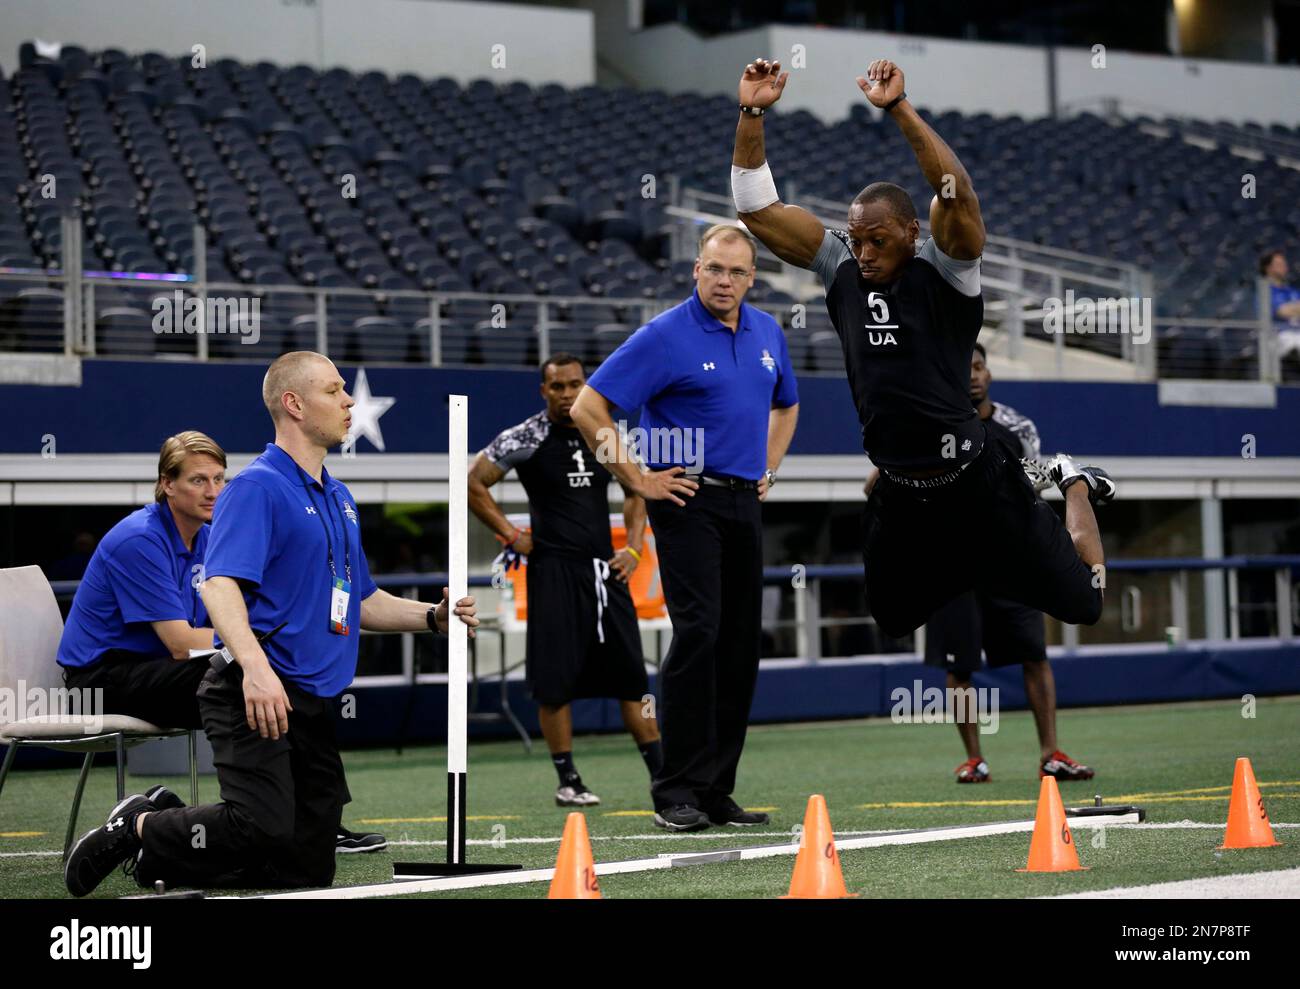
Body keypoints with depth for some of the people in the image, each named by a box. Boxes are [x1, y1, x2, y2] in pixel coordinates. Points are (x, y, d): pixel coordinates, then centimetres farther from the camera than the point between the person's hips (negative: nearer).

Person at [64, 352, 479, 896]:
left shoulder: (339, 499, 21)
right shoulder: (257, 487, -7)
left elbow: (361, 602, 30)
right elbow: (219, 585, -20)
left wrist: (432, 616, 12)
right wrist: (255, 666, -36)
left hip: (318, 705, 8)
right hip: (255, 693, -8)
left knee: (308, 870, 3)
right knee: (262, 827, -27)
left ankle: (161, 859, 22)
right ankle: (138, 826, 0)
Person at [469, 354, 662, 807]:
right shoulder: (526, 438, -5)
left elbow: (635, 492, 20)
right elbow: (473, 483, -1)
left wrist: (633, 547, 7)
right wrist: (511, 536, -5)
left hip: (605, 568, 4)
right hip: (554, 569, -4)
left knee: (630, 674, 4)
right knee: (555, 681, -4)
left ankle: (661, 774, 8)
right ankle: (568, 781, 5)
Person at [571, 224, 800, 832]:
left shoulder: (768, 334, 11)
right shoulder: (665, 336, -9)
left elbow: (785, 406, 31)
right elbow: (587, 409, -12)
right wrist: (637, 480, -10)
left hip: (745, 505, 7)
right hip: (688, 501, -7)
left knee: (740, 645, 5)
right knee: (698, 632, -16)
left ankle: (716, 791, 11)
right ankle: (676, 792, -13)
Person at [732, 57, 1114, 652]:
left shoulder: (944, 270, -14)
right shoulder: (840, 267, -1)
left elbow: (956, 193, -33)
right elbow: (756, 208, -4)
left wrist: (898, 108, -40)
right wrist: (752, 114, -17)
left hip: (974, 484, -5)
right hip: (897, 495, 5)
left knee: (1082, 604, 7)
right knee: (893, 622, 20)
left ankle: (1071, 486, 35)